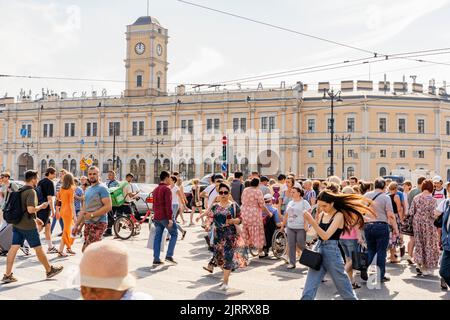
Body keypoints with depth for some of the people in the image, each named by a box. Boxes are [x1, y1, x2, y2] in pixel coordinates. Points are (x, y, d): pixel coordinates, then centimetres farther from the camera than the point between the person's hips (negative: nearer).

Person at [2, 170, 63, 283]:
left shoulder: (20, 190, 13)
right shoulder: (31, 191, -16)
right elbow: (30, 209, -27)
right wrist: (41, 206, -9)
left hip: (17, 224, 8)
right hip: (28, 225, -8)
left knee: (14, 248, 5)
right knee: (38, 248, 4)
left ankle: (7, 275, 5)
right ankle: (49, 270, 18)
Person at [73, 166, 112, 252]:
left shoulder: (102, 188, -8)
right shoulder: (88, 190, 19)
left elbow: (108, 206, -19)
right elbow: (83, 210, 22)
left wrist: (92, 215, -18)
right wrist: (77, 225, 18)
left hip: (98, 223, -9)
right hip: (88, 224, 9)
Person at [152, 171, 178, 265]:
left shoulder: (155, 190, 18)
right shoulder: (167, 189, -11)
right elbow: (168, 205, -18)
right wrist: (170, 218, -20)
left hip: (157, 217, 8)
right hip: (165, 217, -8)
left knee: (157, 237, 8)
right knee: (174, 234, 5)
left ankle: (156, 259, 7)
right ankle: (169, 256, -1)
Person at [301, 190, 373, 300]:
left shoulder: (339, 215, -9)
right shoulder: (322, 215, 10)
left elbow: (326, 236, -21)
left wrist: (311, 221, -25)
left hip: (332, 252, -5)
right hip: (318, 250, 6)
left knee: (345, 289, 11)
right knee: (308, 292, -1)